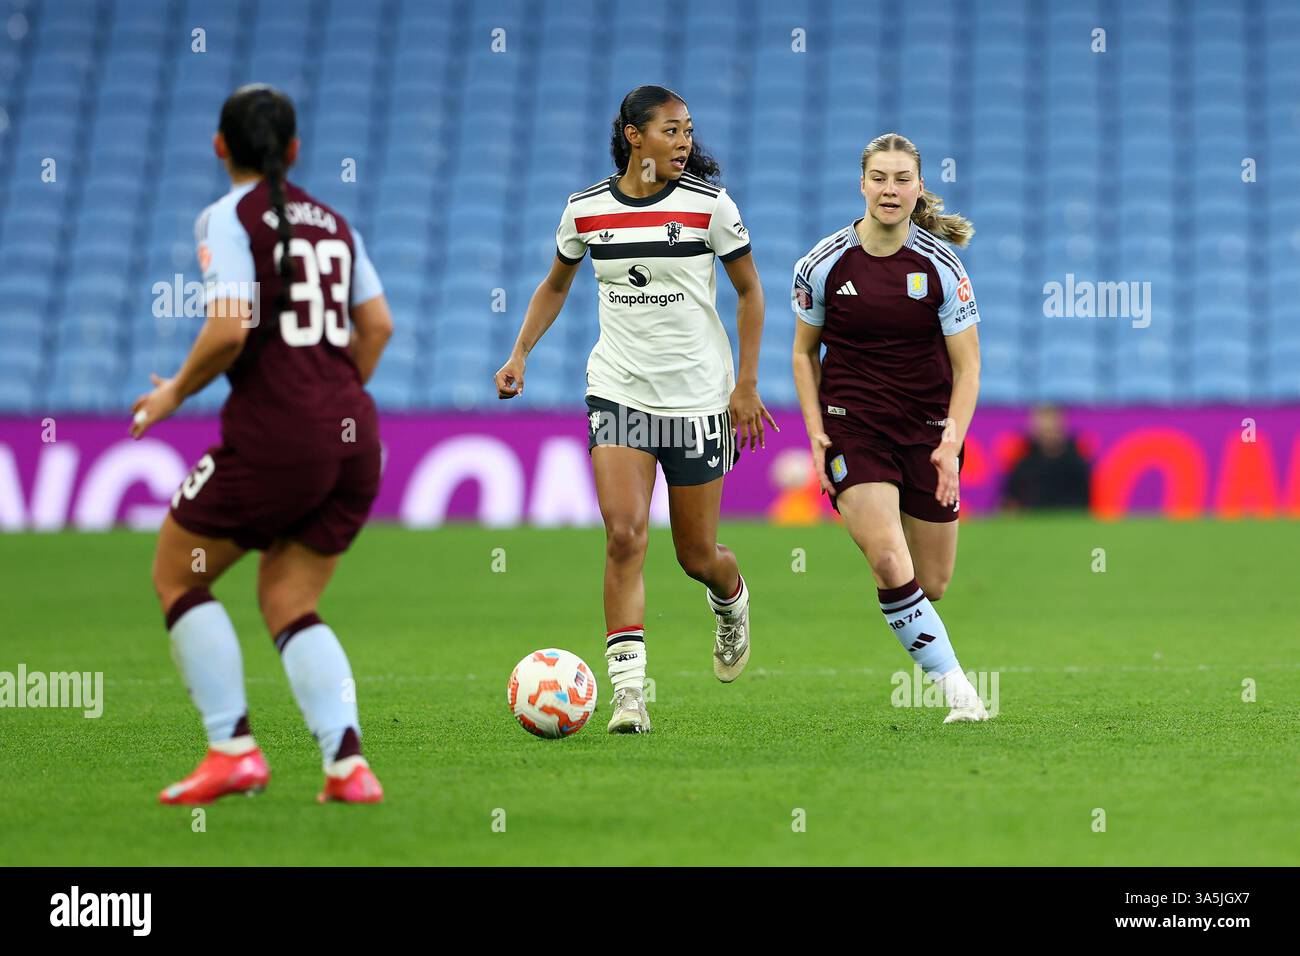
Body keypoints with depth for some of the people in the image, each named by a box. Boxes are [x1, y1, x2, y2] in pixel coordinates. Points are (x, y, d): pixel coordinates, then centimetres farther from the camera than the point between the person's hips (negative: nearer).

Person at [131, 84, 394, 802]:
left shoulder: (228, 218, -5)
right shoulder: (332, 221, 15)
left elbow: (230, 331, -16)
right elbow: (377, 325, 16)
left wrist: (176, 392, 0)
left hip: (273, 438, -6)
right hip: (353, 434, 6)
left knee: (176, 575, 12)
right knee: (287, 604, 14)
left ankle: (233, 749, 2)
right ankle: (348, 763, -5)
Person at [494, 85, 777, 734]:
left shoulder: (709, 204, -6)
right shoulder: (587, 209, 0)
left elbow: (749, 291, 2)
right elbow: (555, 285, 17)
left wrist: (746, 384, -3)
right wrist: (519, 355, 5)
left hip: (699, 398, -1)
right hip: (618, 391, 1)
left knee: (697, 555, 6)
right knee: (624, 535, -16)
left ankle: (732, 602, 44)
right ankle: (628, 692, -14)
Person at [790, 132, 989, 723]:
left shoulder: (941, 266, -6)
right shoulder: (825, 264, -5)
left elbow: (967, 365, -2)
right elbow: (805, 351, 9)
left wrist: (951, 442, -14)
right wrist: (815, 431, -2)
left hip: (927, 428, 1)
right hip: (852, 426, -1)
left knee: (932, 585, 5)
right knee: (891, 567, -22)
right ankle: (957, 689, -16)